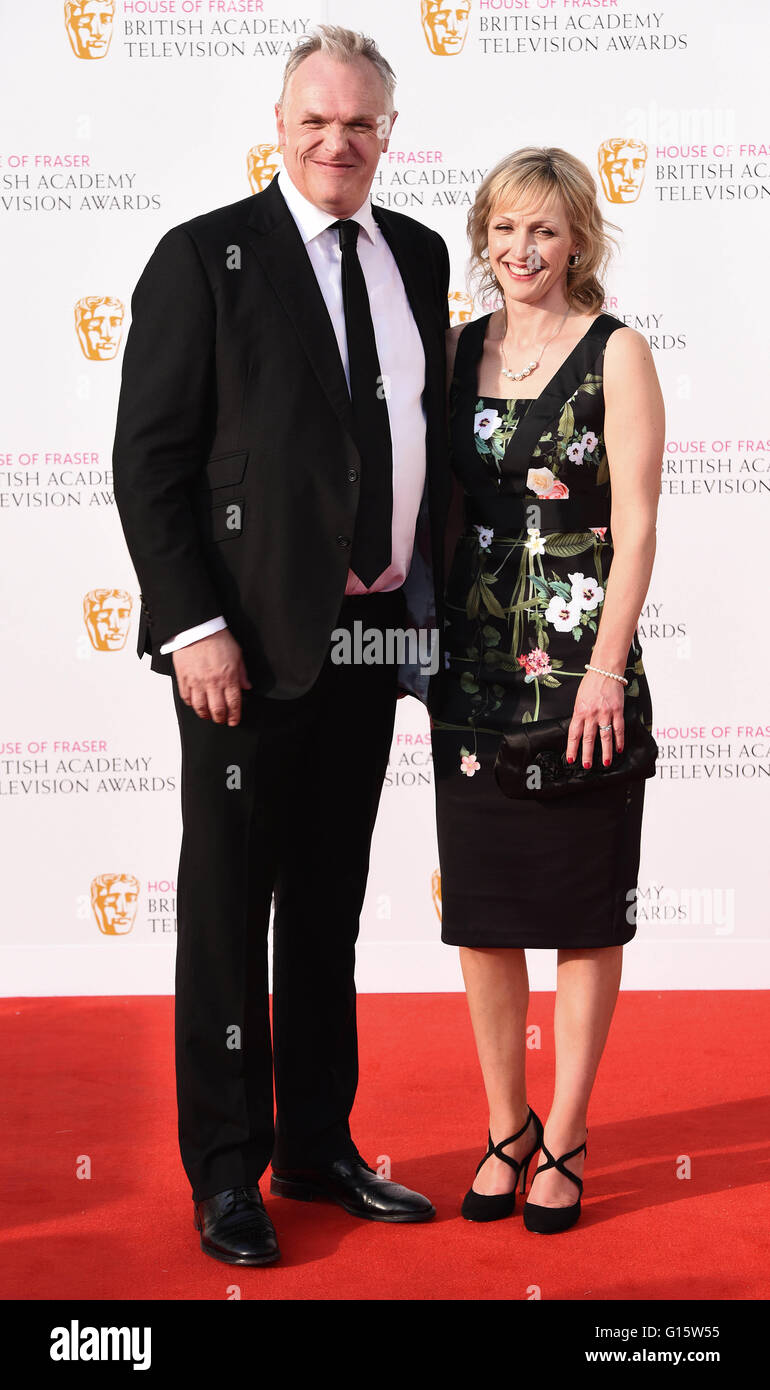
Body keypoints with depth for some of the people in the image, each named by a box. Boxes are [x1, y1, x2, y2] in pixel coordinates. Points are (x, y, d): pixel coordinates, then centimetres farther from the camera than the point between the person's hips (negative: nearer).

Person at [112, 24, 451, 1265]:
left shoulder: (418, 256, 10)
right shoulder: (205, 257, -7)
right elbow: (148, 459, -10)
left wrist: (434, 598, 9)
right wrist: (193, 626, -16)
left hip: (375, 631, 6)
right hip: (253, 638, -5)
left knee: (332, 903, 15)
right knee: (228, 906, 5)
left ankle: (320, 1149, 28)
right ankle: (226, 1174, 18)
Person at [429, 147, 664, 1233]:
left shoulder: (617, 353, -3)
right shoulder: (463, 347, 10)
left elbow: (636, 523, -8)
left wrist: (606, 667, -15)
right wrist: (427, 640, 8)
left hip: (582, 659, -4)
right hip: (475, 659, 5)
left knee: (583, 909, 4)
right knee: (479, 907, 8)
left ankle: (562, 1142, 15)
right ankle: (505, 1131, 22)